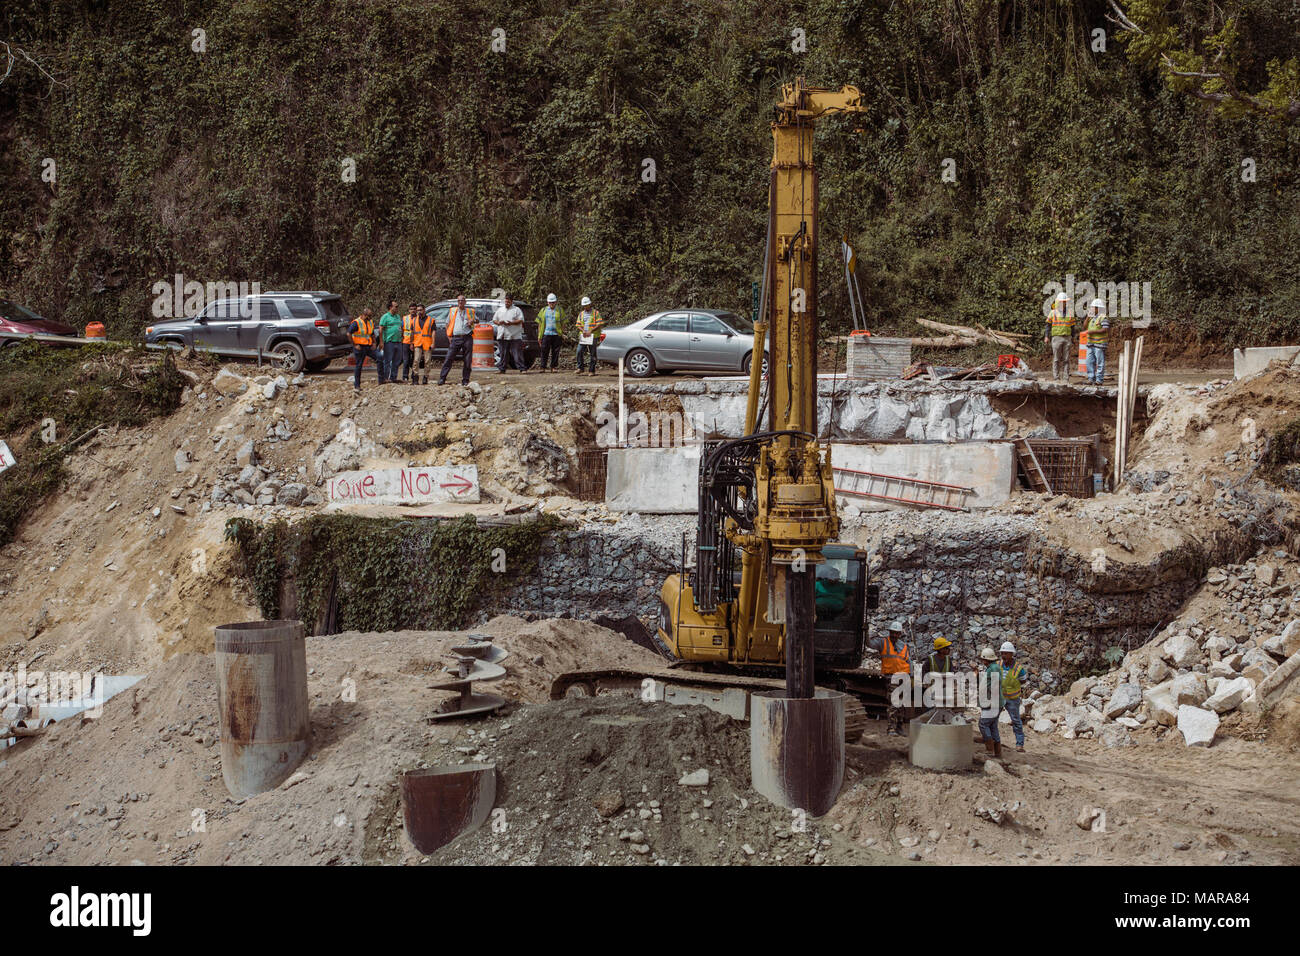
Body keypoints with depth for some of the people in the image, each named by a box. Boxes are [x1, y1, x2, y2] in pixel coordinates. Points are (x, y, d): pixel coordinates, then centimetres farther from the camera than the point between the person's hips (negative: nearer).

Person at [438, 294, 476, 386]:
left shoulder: (470, 312, 12)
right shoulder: (452, 311, 12)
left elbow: (473, 323, 22)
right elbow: (447, 324, 15)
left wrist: (471, 323, -2)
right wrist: (449, 336, 5)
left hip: (467, 338, 1)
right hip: (456, 338, -1)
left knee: (467, 361, 0)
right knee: (448, 359, -7)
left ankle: (465, 380, 8)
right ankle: (442, 379, -6)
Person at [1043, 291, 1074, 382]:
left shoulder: (1069, 314, 9)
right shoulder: (1053, 313, 0)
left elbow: (1072, 327, 14)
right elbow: (1048, 325, 2)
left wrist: (1073, 338, 9)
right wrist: (1046, 337, -7)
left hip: (1067, 339, 3)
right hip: (1056, 338, -3)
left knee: (1066, 360, 0)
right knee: (1056, 359, -3)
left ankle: (1066, 378, 2)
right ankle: (1056, 378, 0)